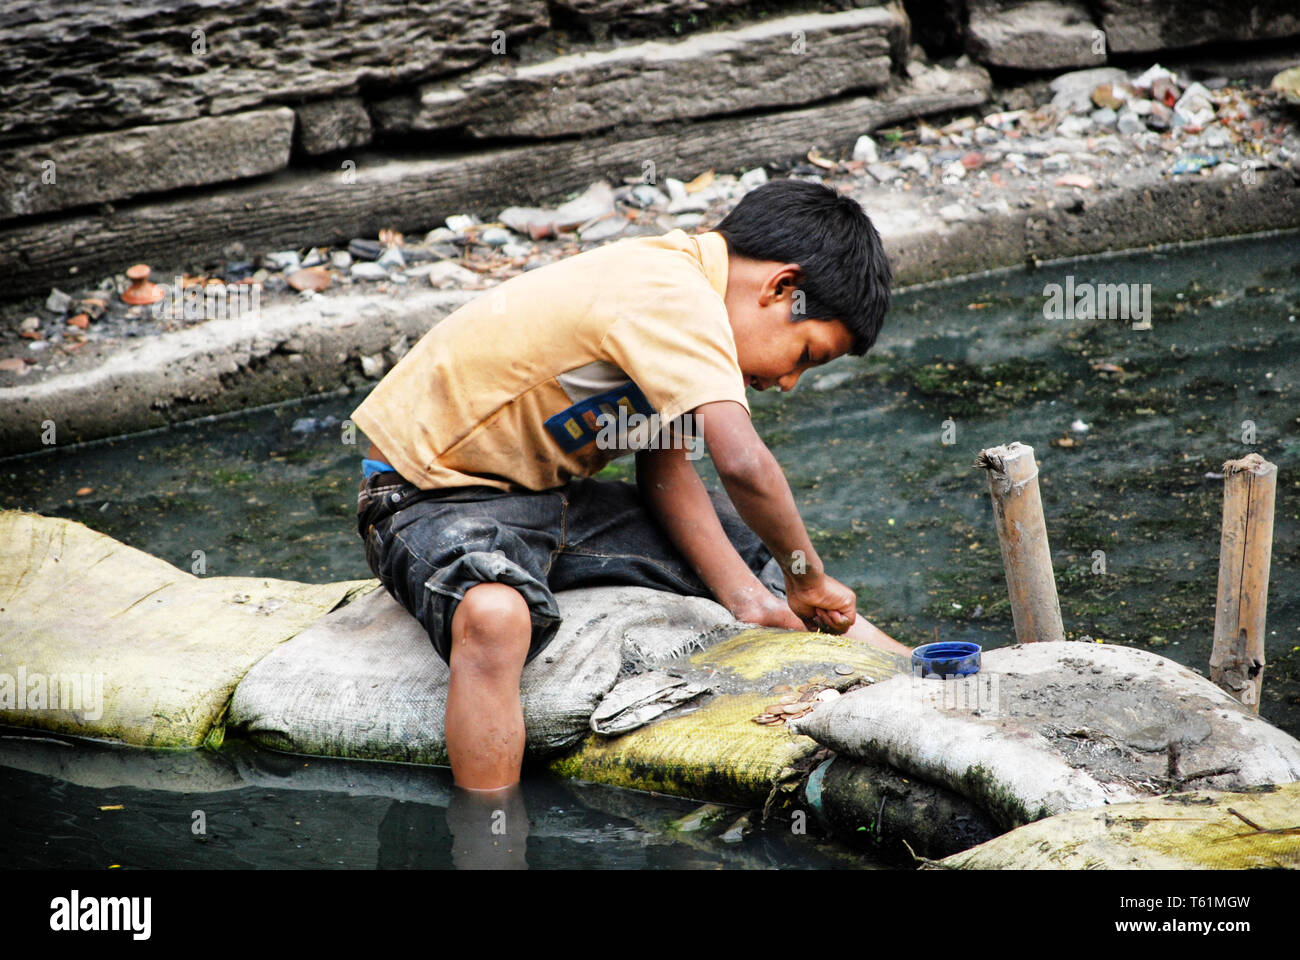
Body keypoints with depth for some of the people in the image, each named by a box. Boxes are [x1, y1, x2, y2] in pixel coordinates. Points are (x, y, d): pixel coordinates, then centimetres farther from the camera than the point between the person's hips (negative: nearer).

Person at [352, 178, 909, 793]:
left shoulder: (678, 284, 2)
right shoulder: (669, 295, -27)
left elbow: (666, 468, 2)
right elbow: (742, 464, -37)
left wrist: (753, 598, -7)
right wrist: (806, 579, -21)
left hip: (549, 495, 9)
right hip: (435, 494, -9)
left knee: (759, 550, 10)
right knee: (495, 617, -42)